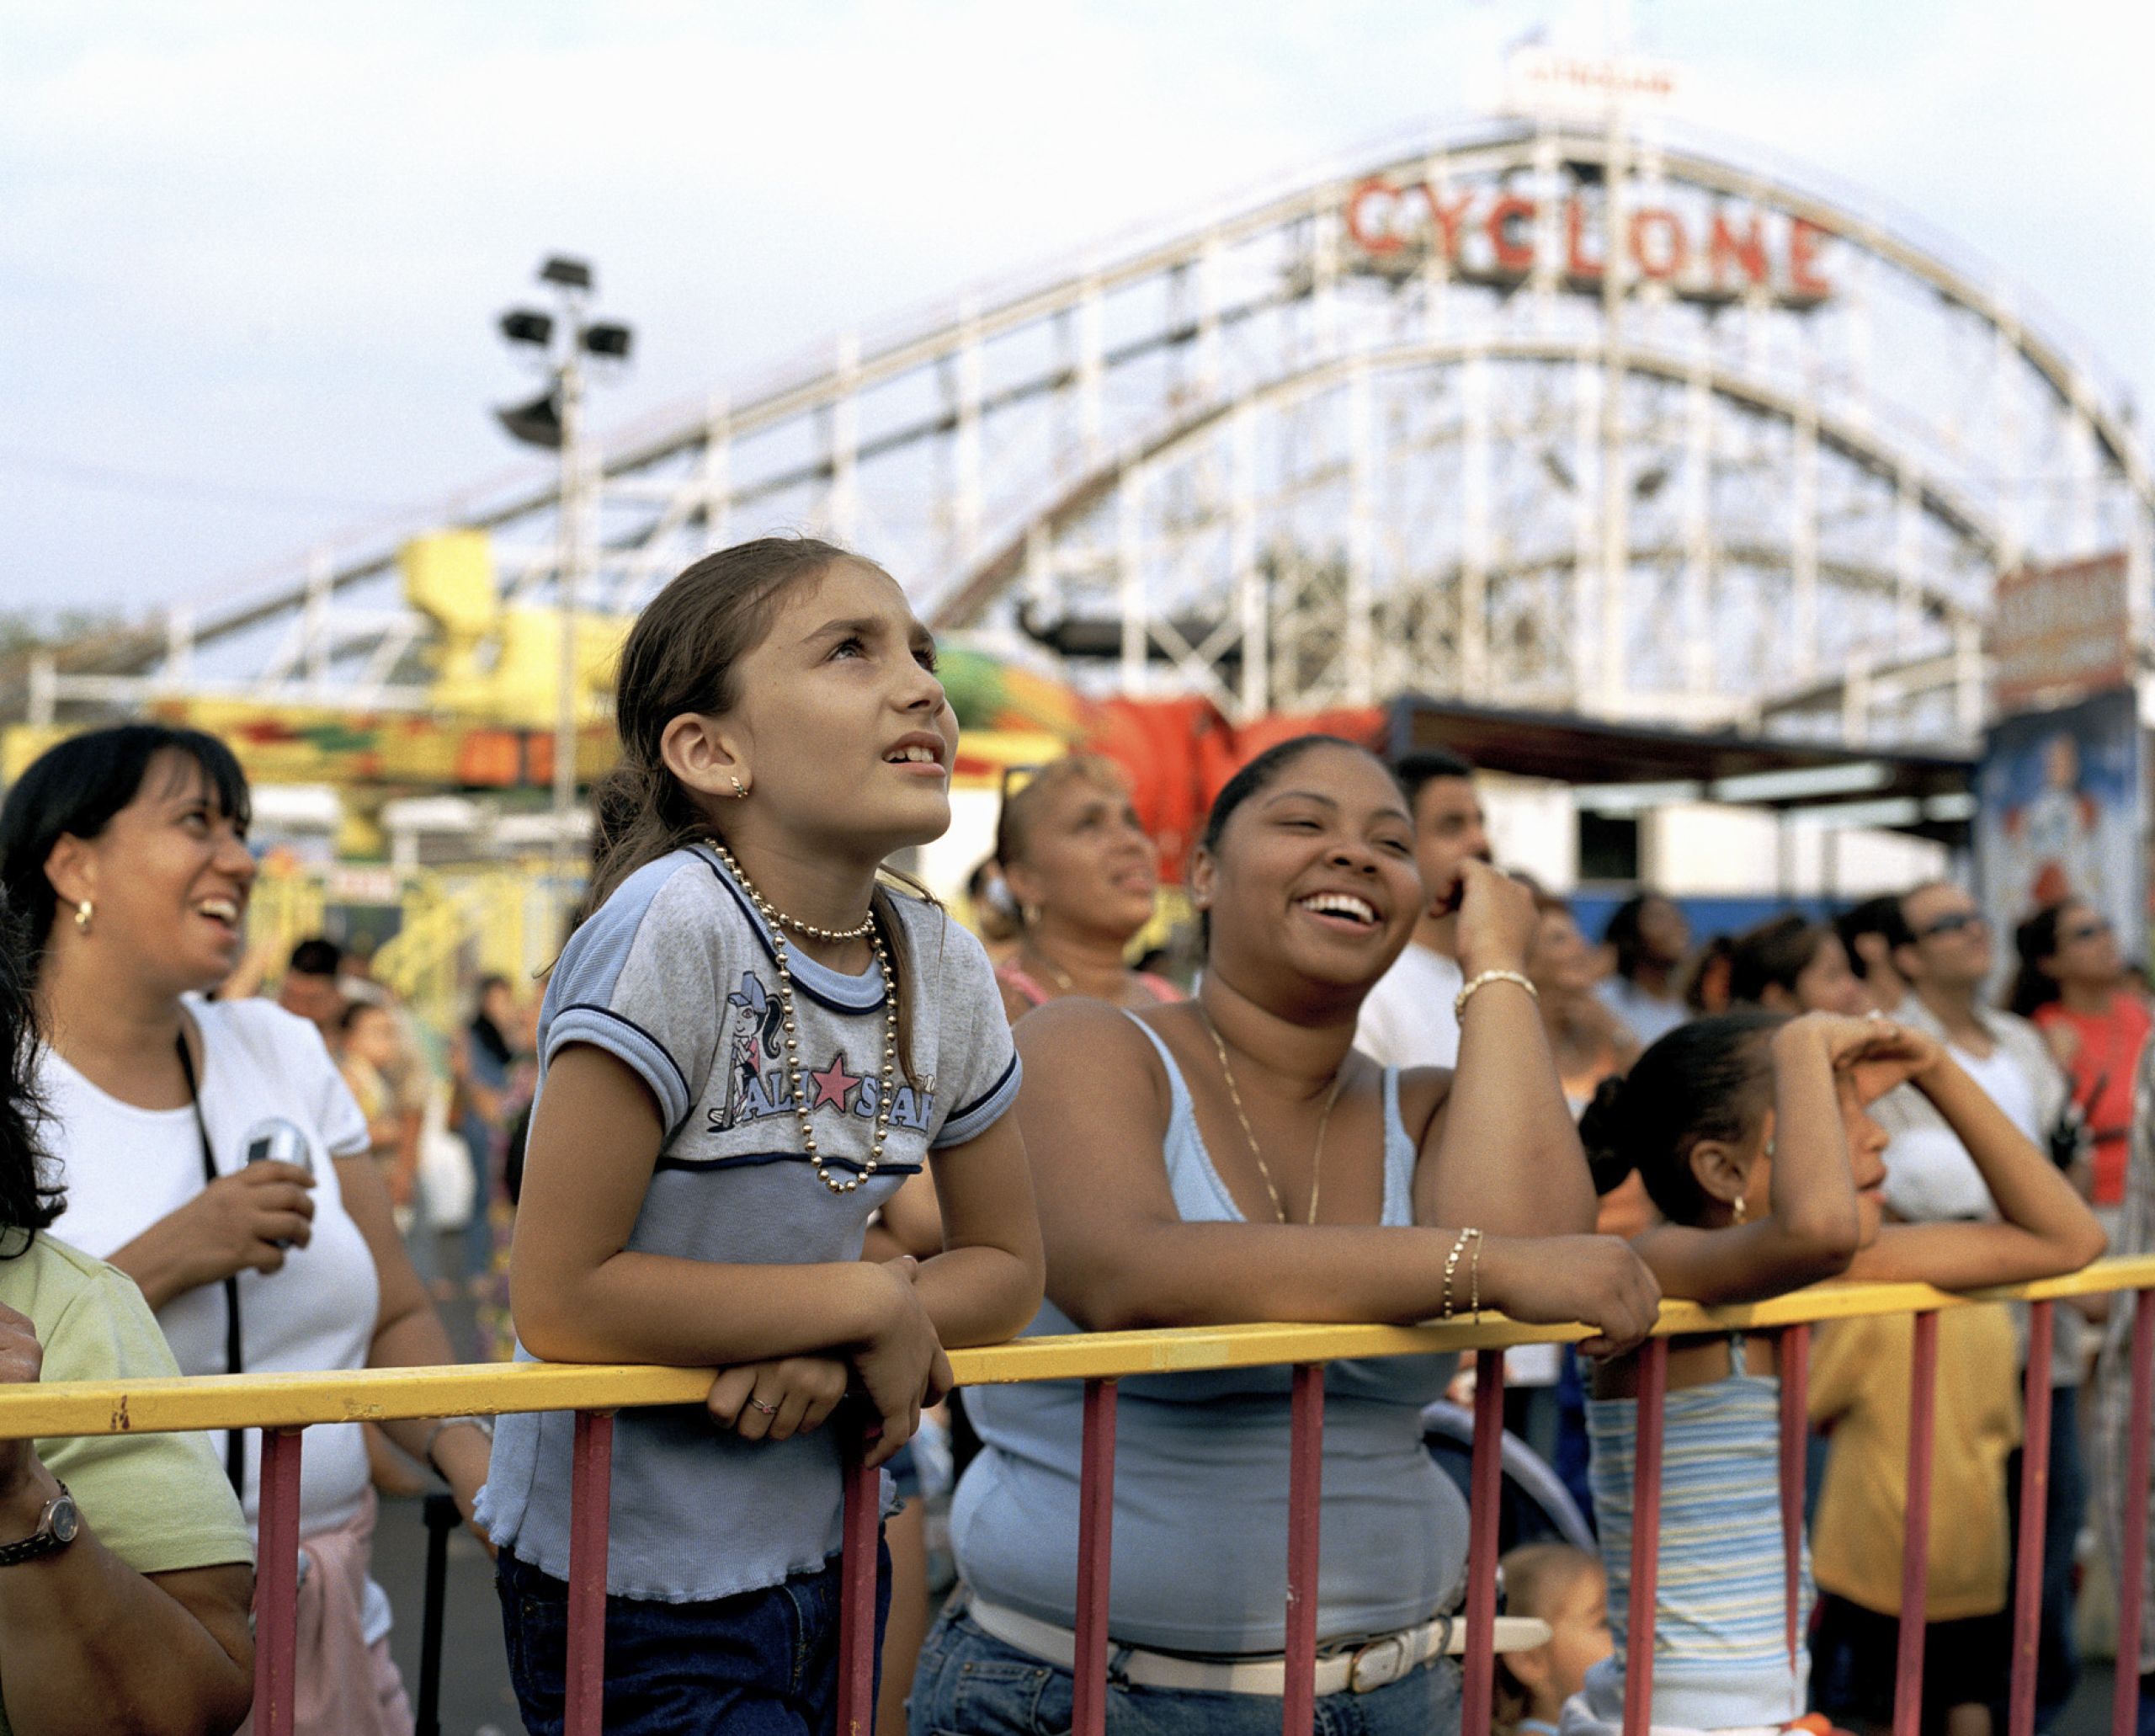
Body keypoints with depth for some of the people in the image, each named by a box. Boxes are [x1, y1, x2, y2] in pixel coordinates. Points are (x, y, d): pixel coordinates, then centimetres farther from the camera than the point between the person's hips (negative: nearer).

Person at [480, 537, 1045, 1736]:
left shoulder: (944, 969, -3)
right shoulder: (671, 930, -22)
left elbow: (1006, 1265, 7)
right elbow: (561, 1300, -23)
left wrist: (842, 1349, -13)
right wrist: (867, 1303, -17)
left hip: (822, 1558, 6)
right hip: (633, 1597, -6)